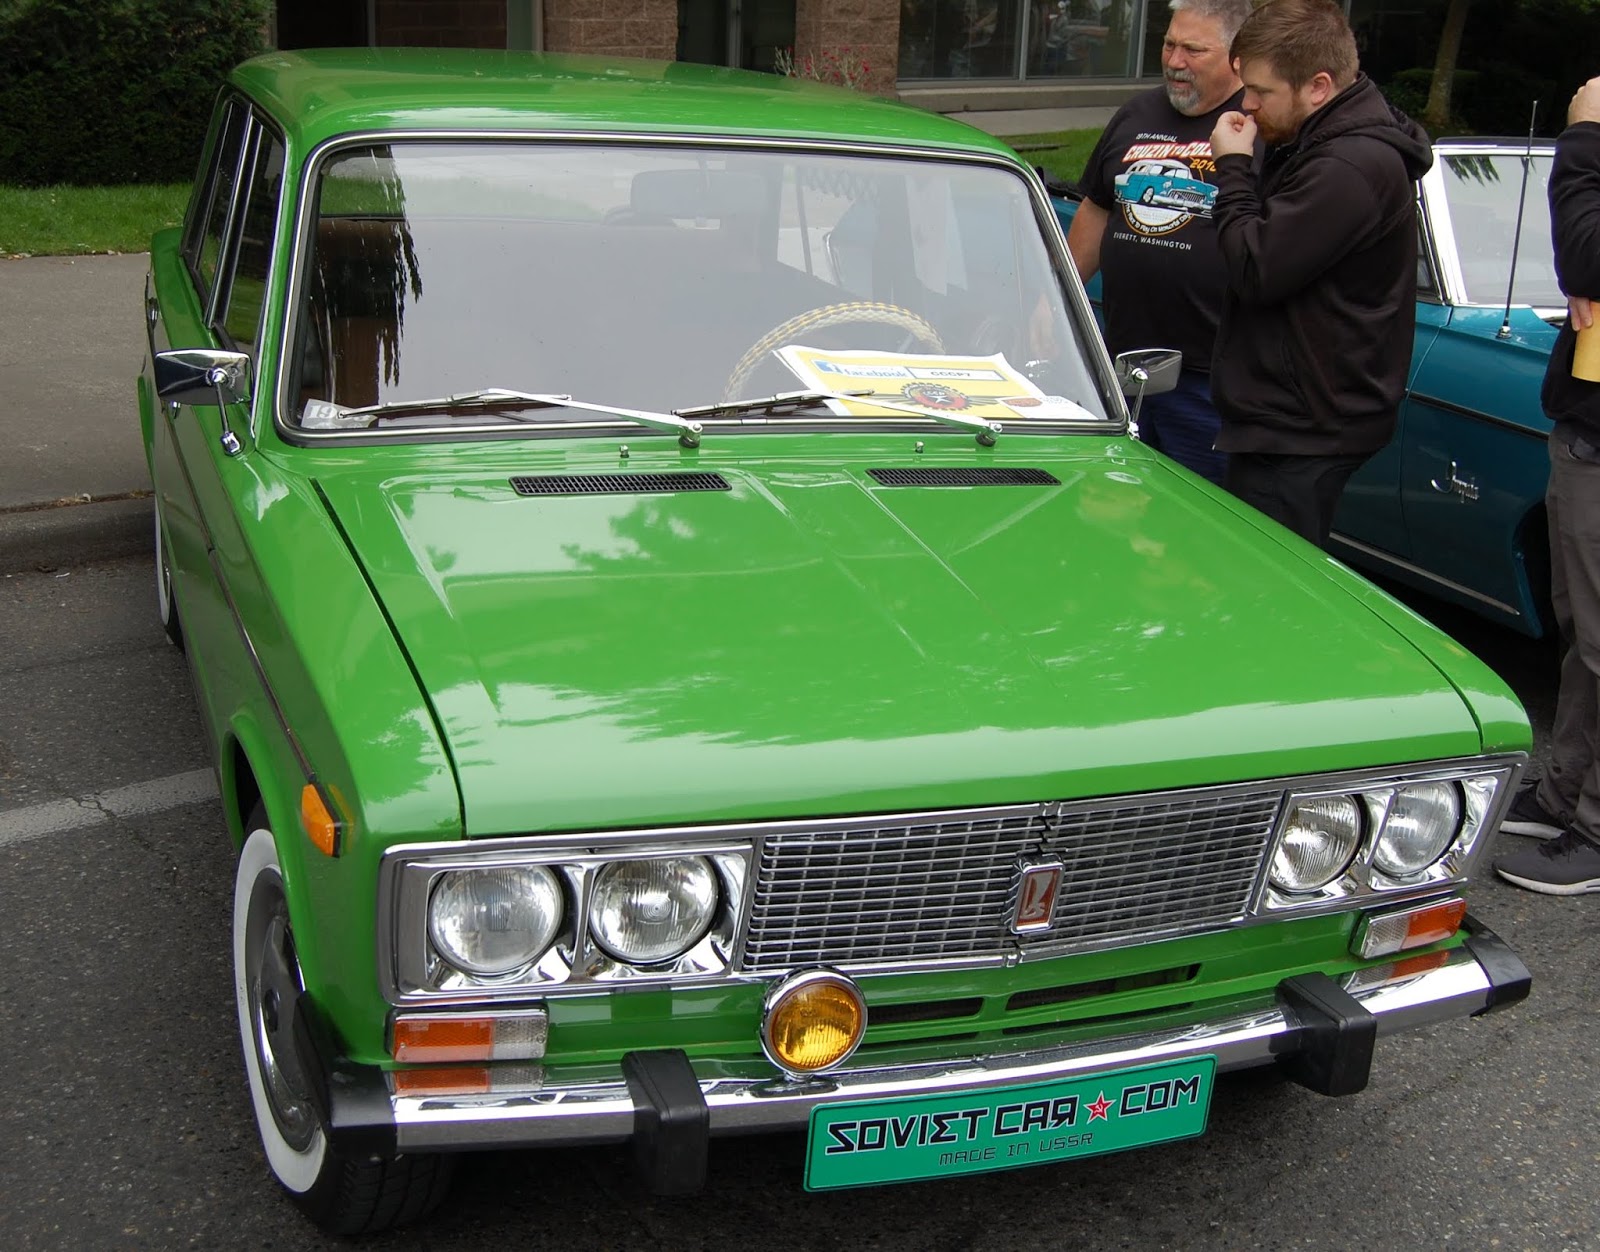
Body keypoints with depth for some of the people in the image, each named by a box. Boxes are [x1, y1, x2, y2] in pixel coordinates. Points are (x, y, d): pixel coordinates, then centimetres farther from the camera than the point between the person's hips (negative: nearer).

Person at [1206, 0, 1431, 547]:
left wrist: (1233, 169, -11)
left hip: (1301, 439, -11)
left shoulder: (1352, 168, -23)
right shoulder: (1312, 145, 13)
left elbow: (1256, 270, -21)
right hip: (1286, 419, 11)